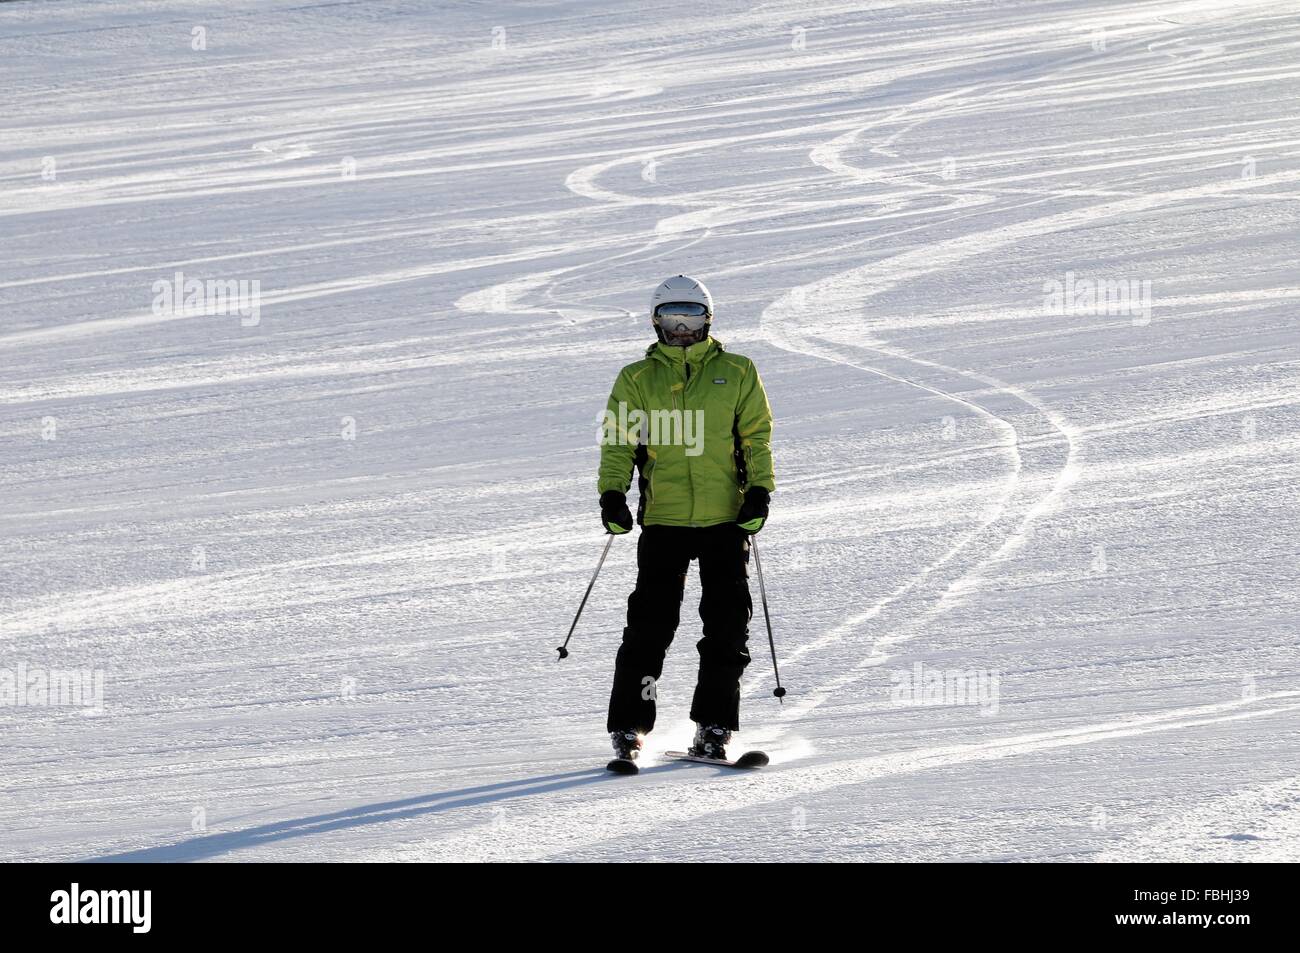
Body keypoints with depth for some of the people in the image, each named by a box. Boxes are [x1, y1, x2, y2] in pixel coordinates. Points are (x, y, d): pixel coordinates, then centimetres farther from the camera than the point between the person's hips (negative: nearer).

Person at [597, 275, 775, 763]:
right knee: (651, 622, -8)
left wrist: (759, 490, -7)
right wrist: (612, 493, -10)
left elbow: (757, 435, 7)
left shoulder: (737, 374, 10)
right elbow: (618, 442, 5)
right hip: (663, 521, -1)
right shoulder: (636, 380, 11)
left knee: (727, 624, -2)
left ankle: (713, 727, 5)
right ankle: (628, 727, -3)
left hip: (726, 520, 1)